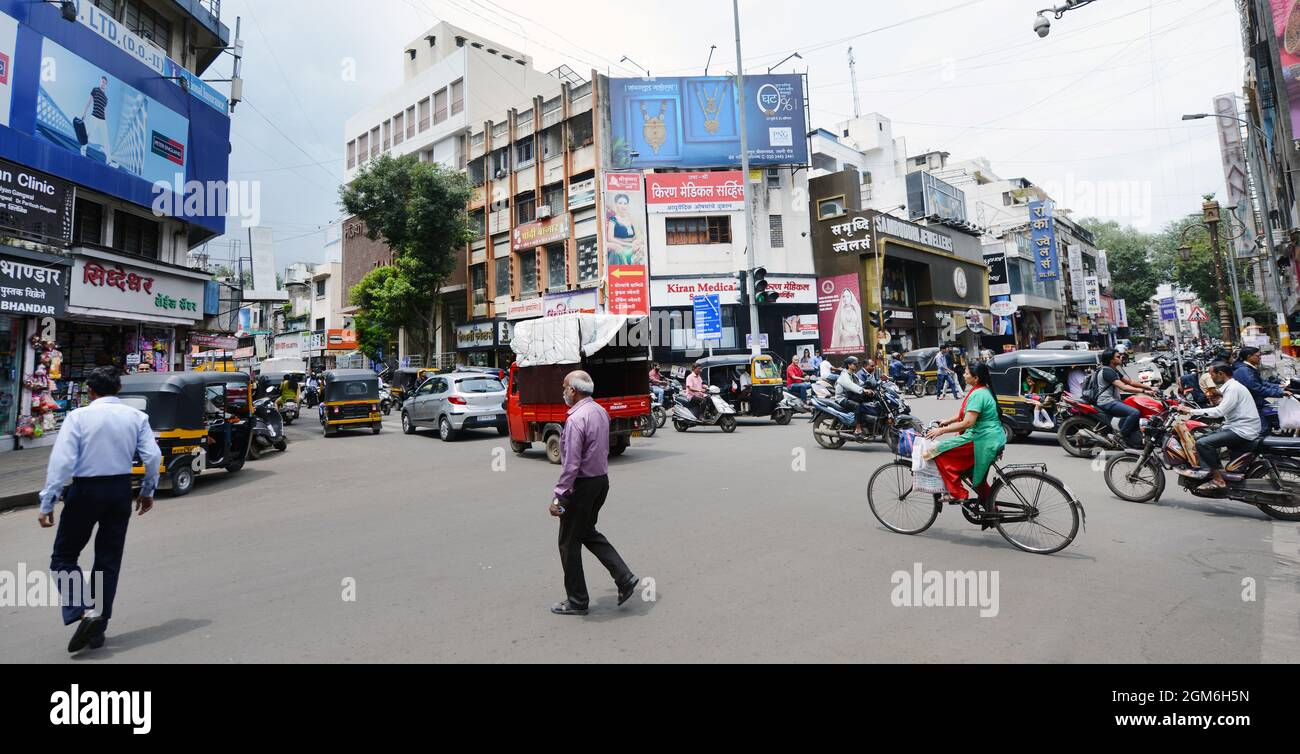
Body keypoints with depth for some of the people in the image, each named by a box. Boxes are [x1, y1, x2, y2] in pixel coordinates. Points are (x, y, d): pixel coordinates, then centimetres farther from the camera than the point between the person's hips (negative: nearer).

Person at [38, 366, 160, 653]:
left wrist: (47, 503, -10)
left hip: (86, 490, -3)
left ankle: (83, 613, -8)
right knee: (110, 559, 11)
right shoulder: (136, 416, 1)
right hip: (121, 490, 3)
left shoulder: (78, 416, -8)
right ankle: (98, 629, 17)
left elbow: (62, 461, -14)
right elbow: (153, 456, -3)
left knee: (64, 556, 12)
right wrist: (148, 491, 10)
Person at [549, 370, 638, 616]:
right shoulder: (600, 411, 6)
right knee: (588, 533, 23)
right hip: (602, 479, 9)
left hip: (582, 485, -9)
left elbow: (571, 464, -24)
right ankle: (624, 578, 16)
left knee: (569, 543, 7)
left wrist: (558, 497, -20)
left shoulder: (576, 419, -22)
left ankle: (576, 601, 18)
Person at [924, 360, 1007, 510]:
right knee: (978, 477, 23)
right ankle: (991, 510, 35)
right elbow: (968, 413, 26)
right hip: (992, 440, 11)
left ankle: (956, 493, -13)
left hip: (982, 440, -11)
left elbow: (968, 423, -26)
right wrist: (948, 420, 17)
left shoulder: (978, 394, -19)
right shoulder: (984, 390, 14)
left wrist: (941, 430, -21)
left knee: (939, 451, -15)